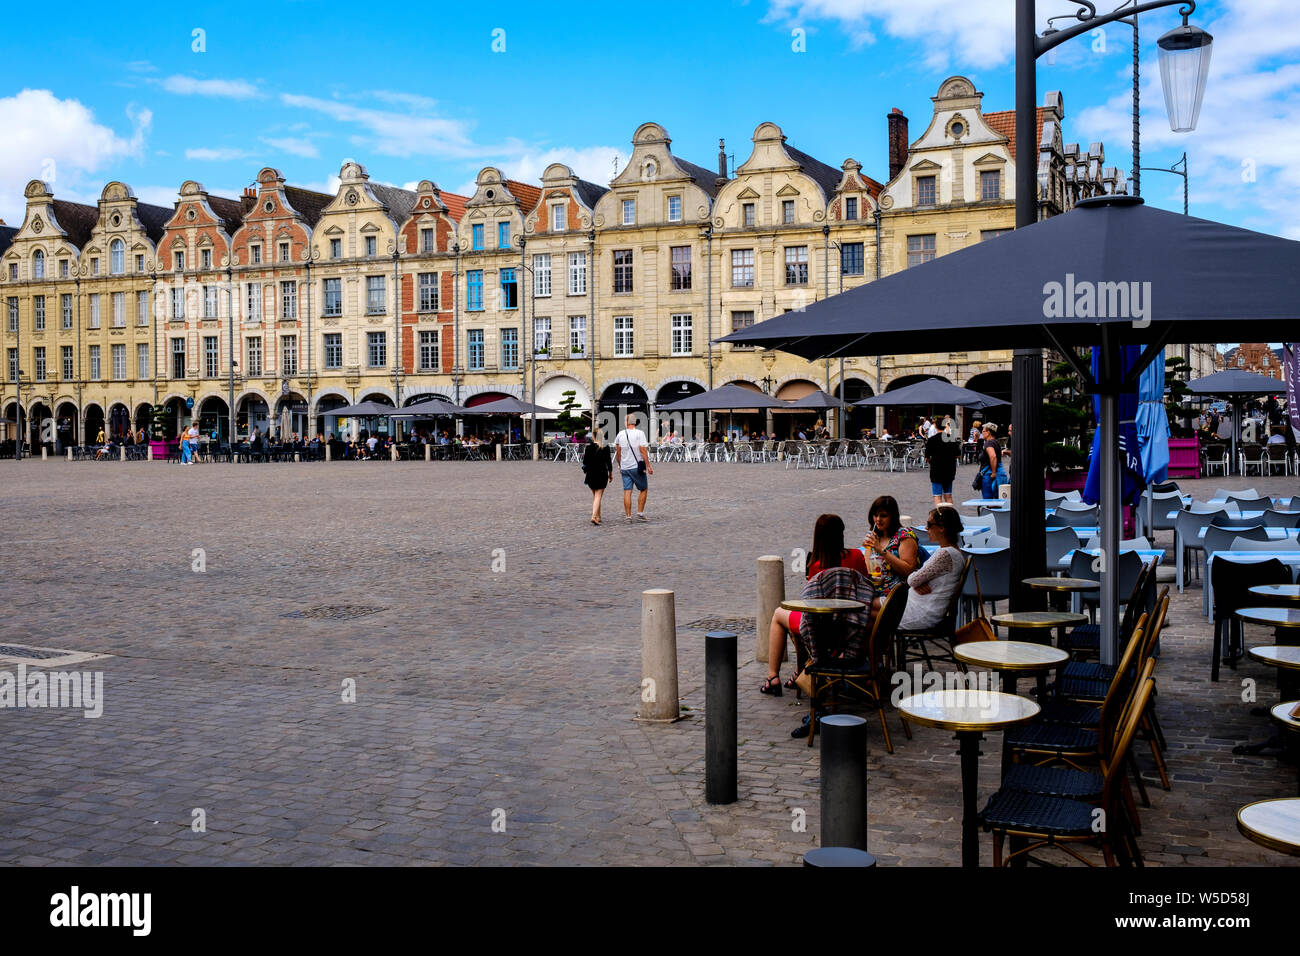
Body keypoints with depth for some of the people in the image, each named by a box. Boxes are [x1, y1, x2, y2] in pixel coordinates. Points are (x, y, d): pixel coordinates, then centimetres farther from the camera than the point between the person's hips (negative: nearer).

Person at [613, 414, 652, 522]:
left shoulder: (620, 434, 5)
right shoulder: (639, 433, -7)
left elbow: (618, 453, 11)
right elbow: (642, 451, -13)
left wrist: (620, 465, 24)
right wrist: (648, 466, -10)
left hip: (624, 467, 4)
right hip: (637, 466, -4)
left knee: (627, 492, 3)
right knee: (644, 489, 10)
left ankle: (628, 516, 1)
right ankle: (640, 513, 5)